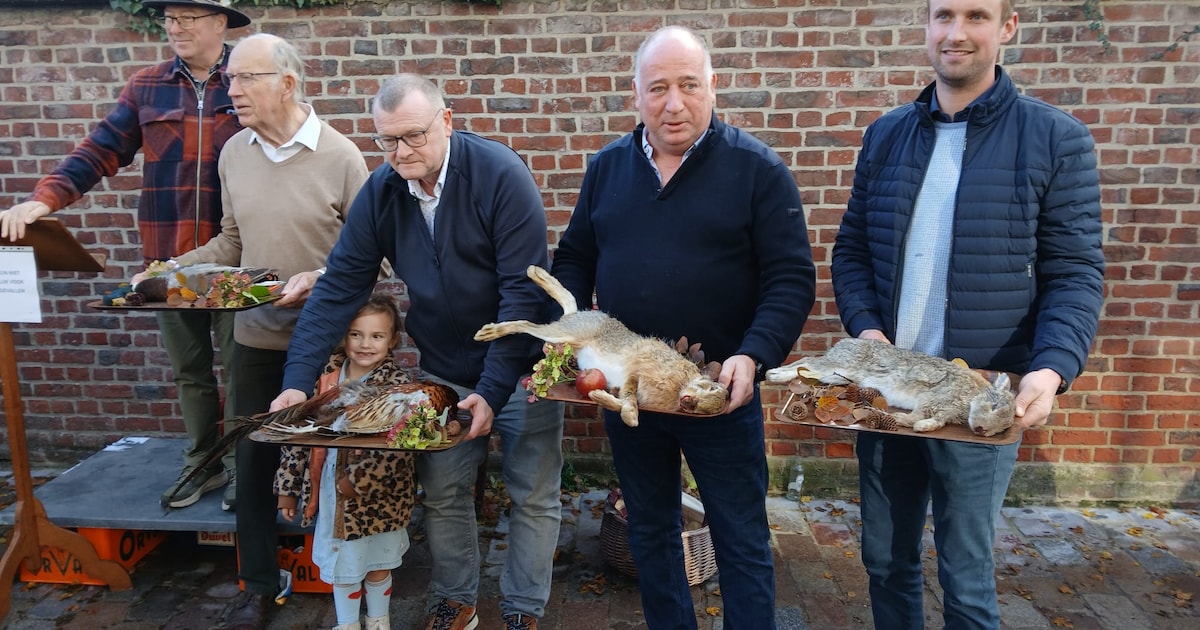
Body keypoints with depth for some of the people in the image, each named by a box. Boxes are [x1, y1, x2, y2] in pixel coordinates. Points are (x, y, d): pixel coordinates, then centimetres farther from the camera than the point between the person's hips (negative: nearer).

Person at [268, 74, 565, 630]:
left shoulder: (499, 175, -20)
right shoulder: (381, 192, -5)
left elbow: (524, 292, -22)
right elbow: (340, 287, -5)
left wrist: (494, 390, -25)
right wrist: (298, 380, -14)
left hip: (519, 369, -3)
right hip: (442, 371, 4)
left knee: (534, 497, 7)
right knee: (442, 493, 12)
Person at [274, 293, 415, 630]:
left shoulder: (397, 384, -16)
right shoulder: (325, 377, -5)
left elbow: (397, 445, -24)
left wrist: (359, 479, -25)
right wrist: (288, 486, 4)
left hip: (378, 495, -3)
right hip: (331, 491, 3)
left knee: (377, 564, 17)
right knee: (340, 563, 19)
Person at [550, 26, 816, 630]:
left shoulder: (756, 168, -8)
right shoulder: (606, 167, 4)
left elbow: (791, 278, -11)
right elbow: (574, 258, 11)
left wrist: (752, 356, -24)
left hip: (722, 392, -4)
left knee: (742, 542, 10)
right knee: (649, 531, 20)